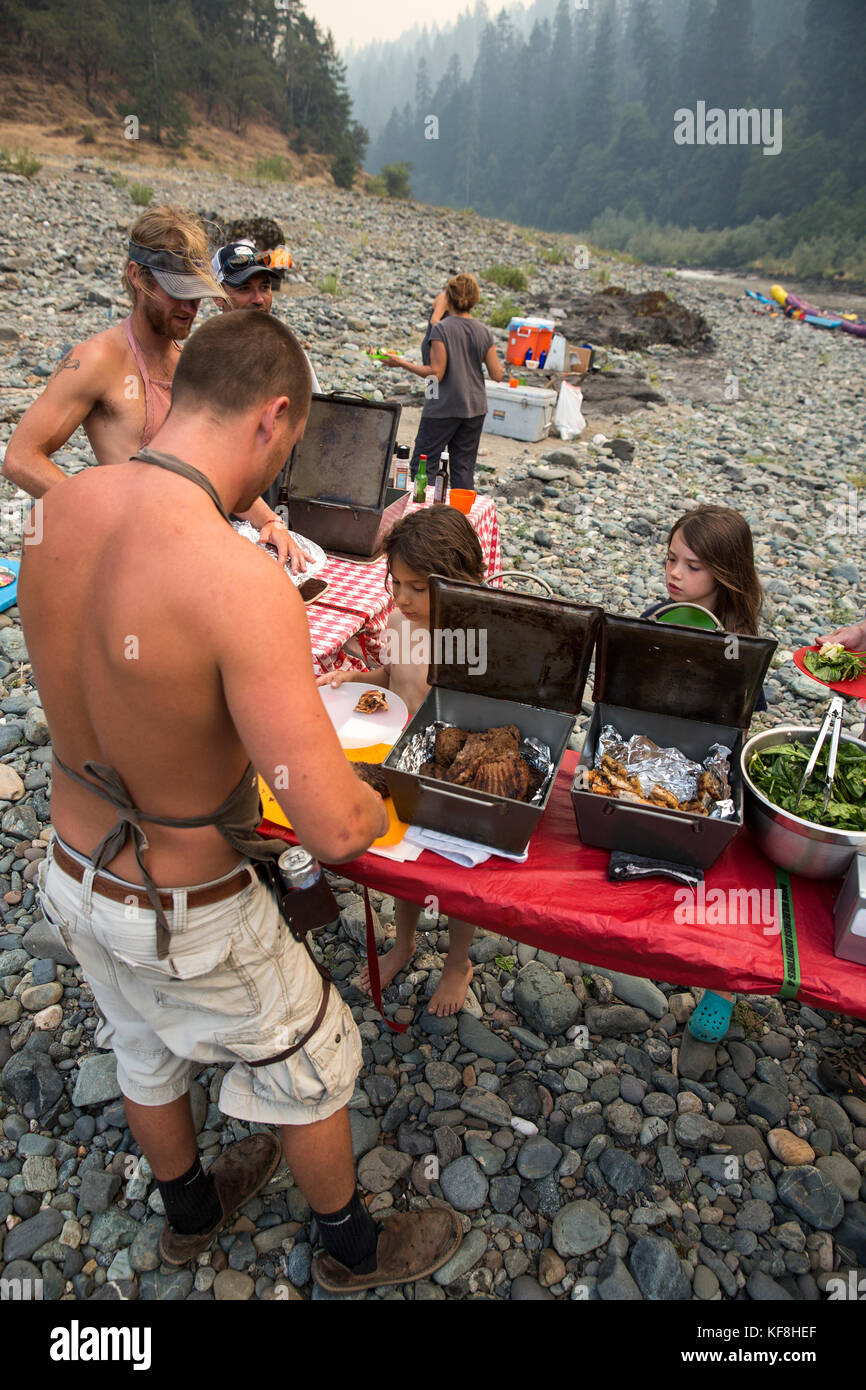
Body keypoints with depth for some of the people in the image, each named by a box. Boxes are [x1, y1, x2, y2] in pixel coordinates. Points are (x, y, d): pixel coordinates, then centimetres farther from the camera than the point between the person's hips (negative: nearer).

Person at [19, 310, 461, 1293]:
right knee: (311, 1066, 22)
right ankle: (351, 1248, 52)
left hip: (70, 871, 7)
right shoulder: (243, 585, -36)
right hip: (183, 916, -7)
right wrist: (371, 806, -11)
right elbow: (333, 830, -35)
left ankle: (189, 1212, 64)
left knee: (146, 1055, 32)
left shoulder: (55, 511, -12)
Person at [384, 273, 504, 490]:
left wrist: (401, 363, -8)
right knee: (464, 468, 9)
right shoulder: (484, 331, 3)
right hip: (474, 408, 5)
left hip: (443, 408, -5)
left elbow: (436, 374, -17)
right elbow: (497, 375, 3)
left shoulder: (441, 328, -12)